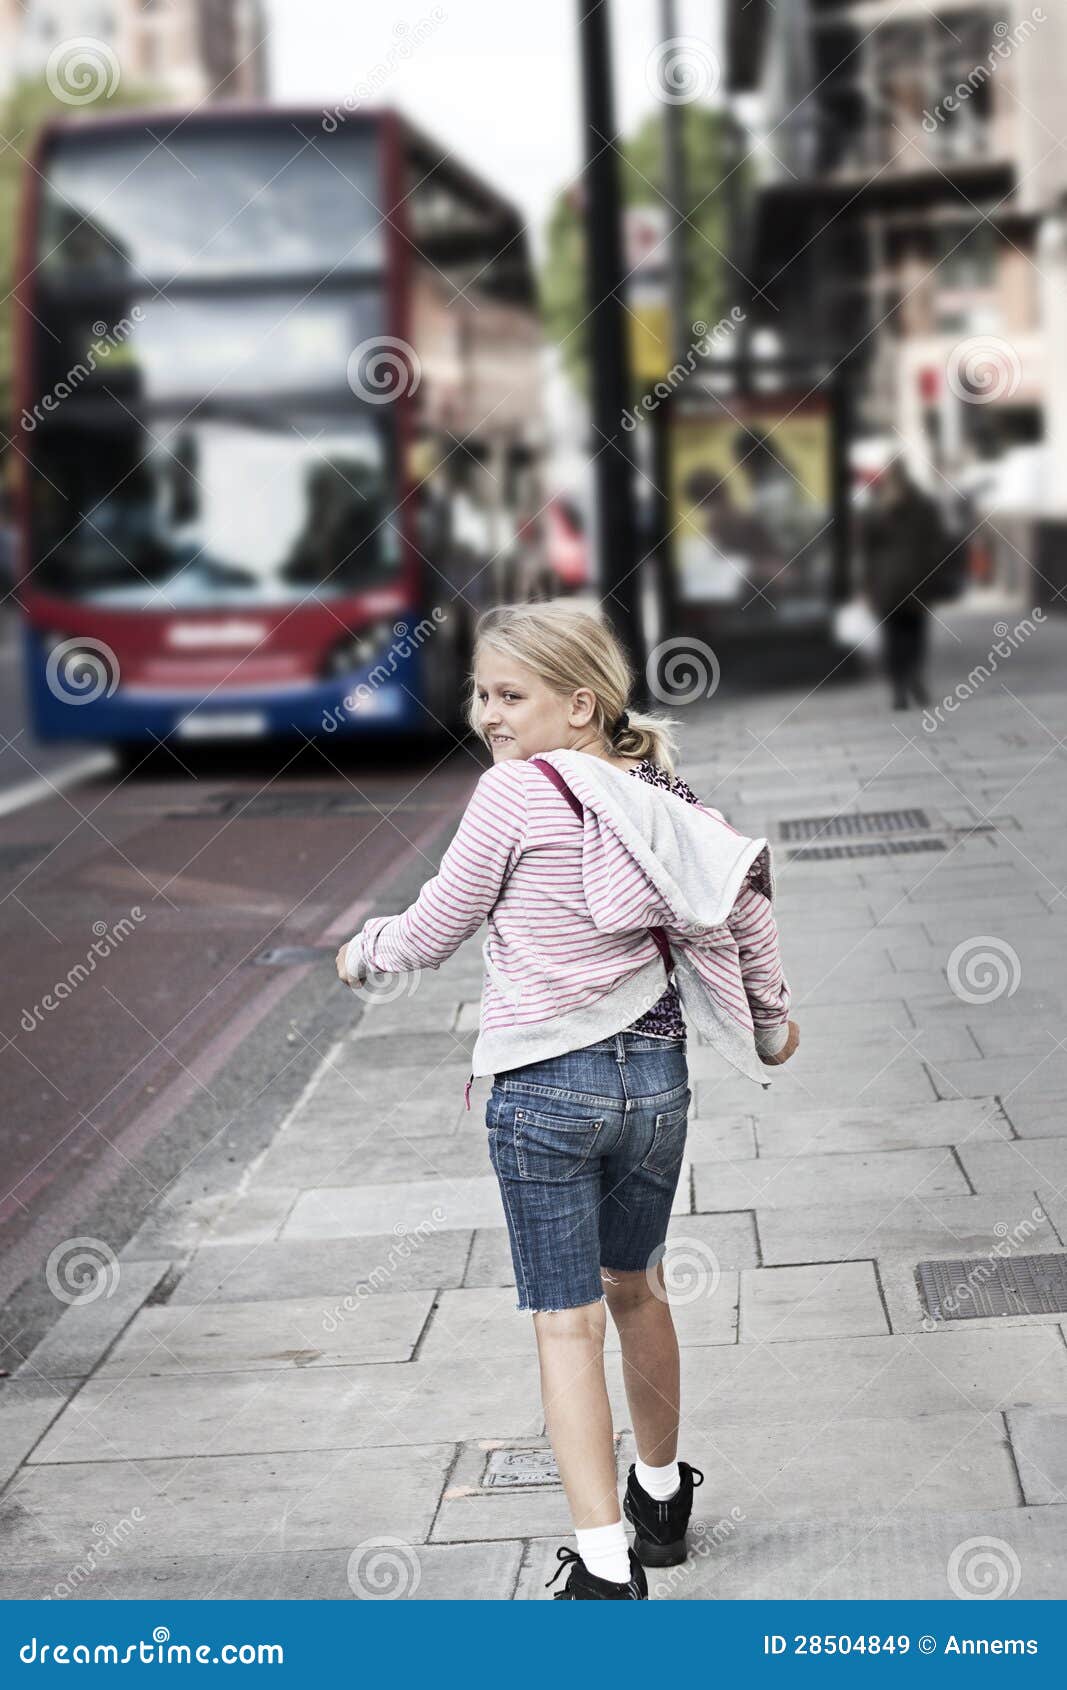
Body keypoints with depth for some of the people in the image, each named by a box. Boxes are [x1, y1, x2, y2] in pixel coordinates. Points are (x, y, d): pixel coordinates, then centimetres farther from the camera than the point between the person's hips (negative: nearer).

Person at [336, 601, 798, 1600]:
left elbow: (436, 932, -5)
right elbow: (746, 887, 12)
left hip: (544, 1087, -6)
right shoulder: (663, 792, 4)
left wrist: (365, 950, 16)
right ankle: (662, 1501, 39)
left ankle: (604, 1567, -4)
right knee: (636, 1290, 24)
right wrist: (770, 1019, 27)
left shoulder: (517, 791, -13)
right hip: (655, 1078, 6)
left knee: (567, 1323, 0)